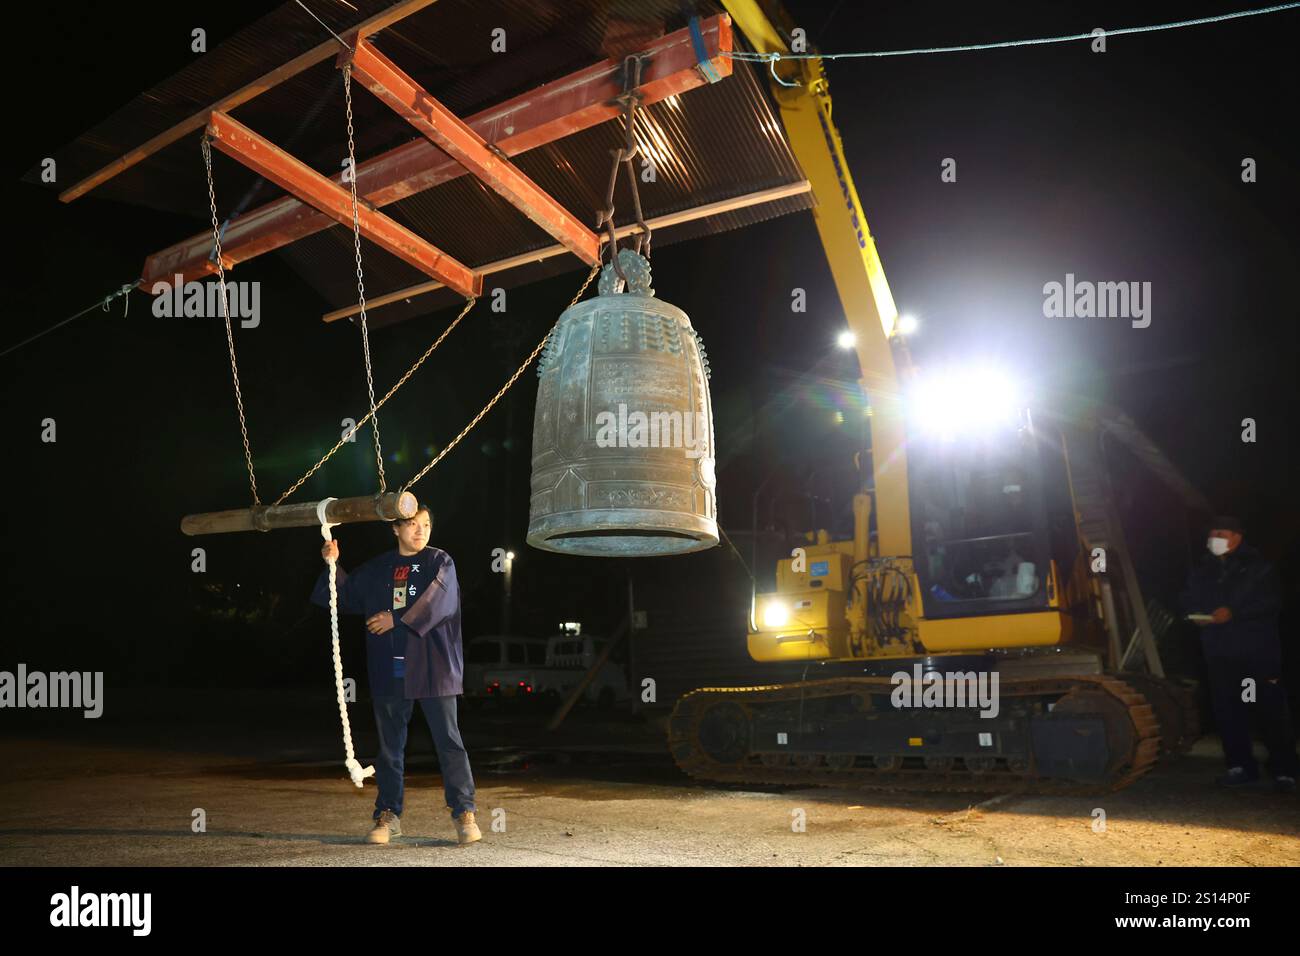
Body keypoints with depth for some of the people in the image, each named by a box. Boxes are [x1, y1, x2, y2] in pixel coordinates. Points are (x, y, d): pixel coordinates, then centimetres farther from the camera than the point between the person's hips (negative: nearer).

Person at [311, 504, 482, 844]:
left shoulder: (440, 563, 1)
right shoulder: (376, 569, 13)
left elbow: (438, 603, -13)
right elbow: (346, 598, 17)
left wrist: (397, 619, -12)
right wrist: (333, 566, 3)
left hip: (433, 668, -3)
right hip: (390, 671, 4)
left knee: (449, 741, -2)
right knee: (390, 746, 10)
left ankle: (464, 812, 4)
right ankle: (388, 815, 20)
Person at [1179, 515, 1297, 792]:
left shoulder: (1257, 567, 0)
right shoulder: (1202, 571, 15)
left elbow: (1271, 603, -9)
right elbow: (1187, 601, 20)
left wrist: (1234, 613, -18)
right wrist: (1196, 615, -2)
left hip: (1258, 652, -4)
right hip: (1219, 653, 5)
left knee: (1270, 709, -5)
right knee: (1227, 711, 4)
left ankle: (1284, 770, 3)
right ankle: (1240, 766, 13)